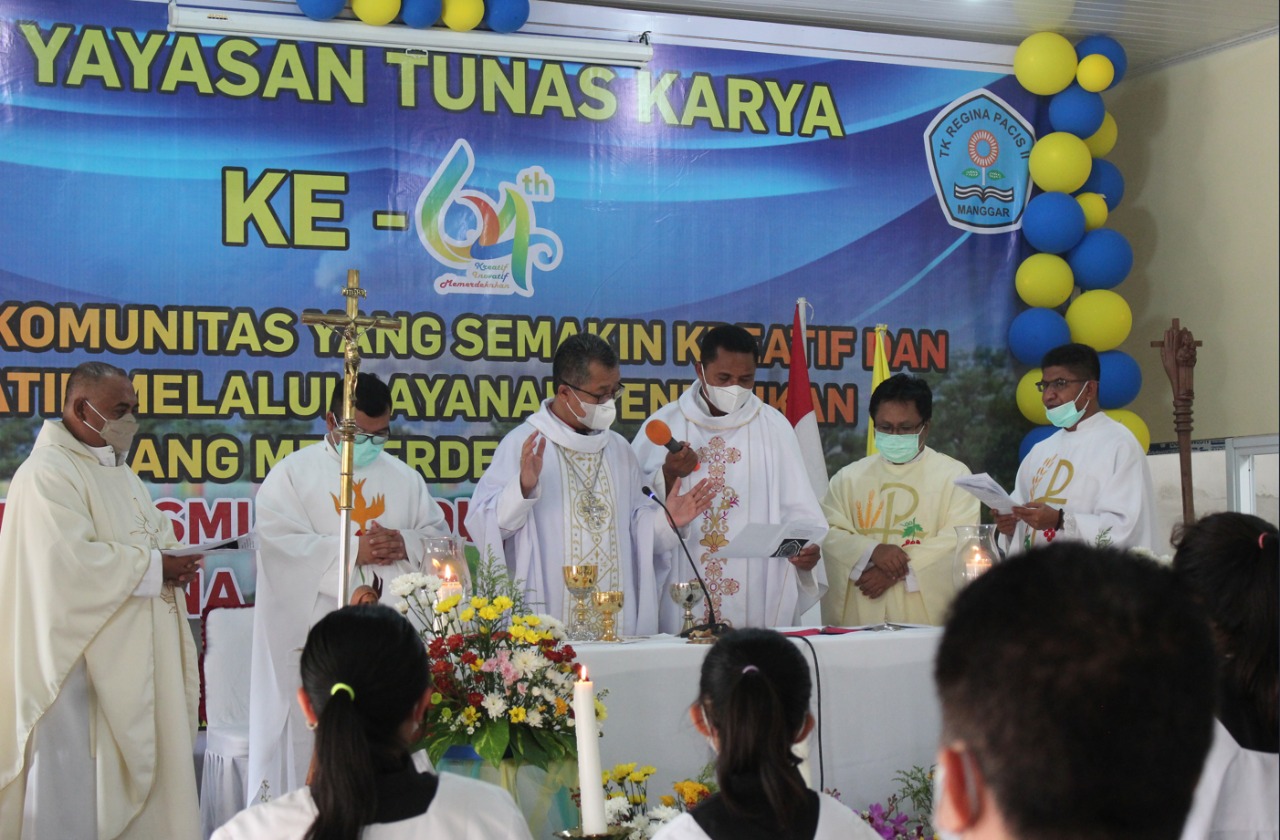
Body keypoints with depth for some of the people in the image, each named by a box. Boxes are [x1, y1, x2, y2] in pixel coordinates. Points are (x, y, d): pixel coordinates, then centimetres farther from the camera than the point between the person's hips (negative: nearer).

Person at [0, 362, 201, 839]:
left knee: (135, 772, 11)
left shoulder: (119, 472, 17)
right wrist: (153, 565, -17)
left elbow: (158, 536, 18)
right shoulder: (48, 474, -14)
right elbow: (69, 562, -25)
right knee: (77, 780, -4)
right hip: (82, 660, -9)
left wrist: (172, 562, -5)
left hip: (134, 659, 9)